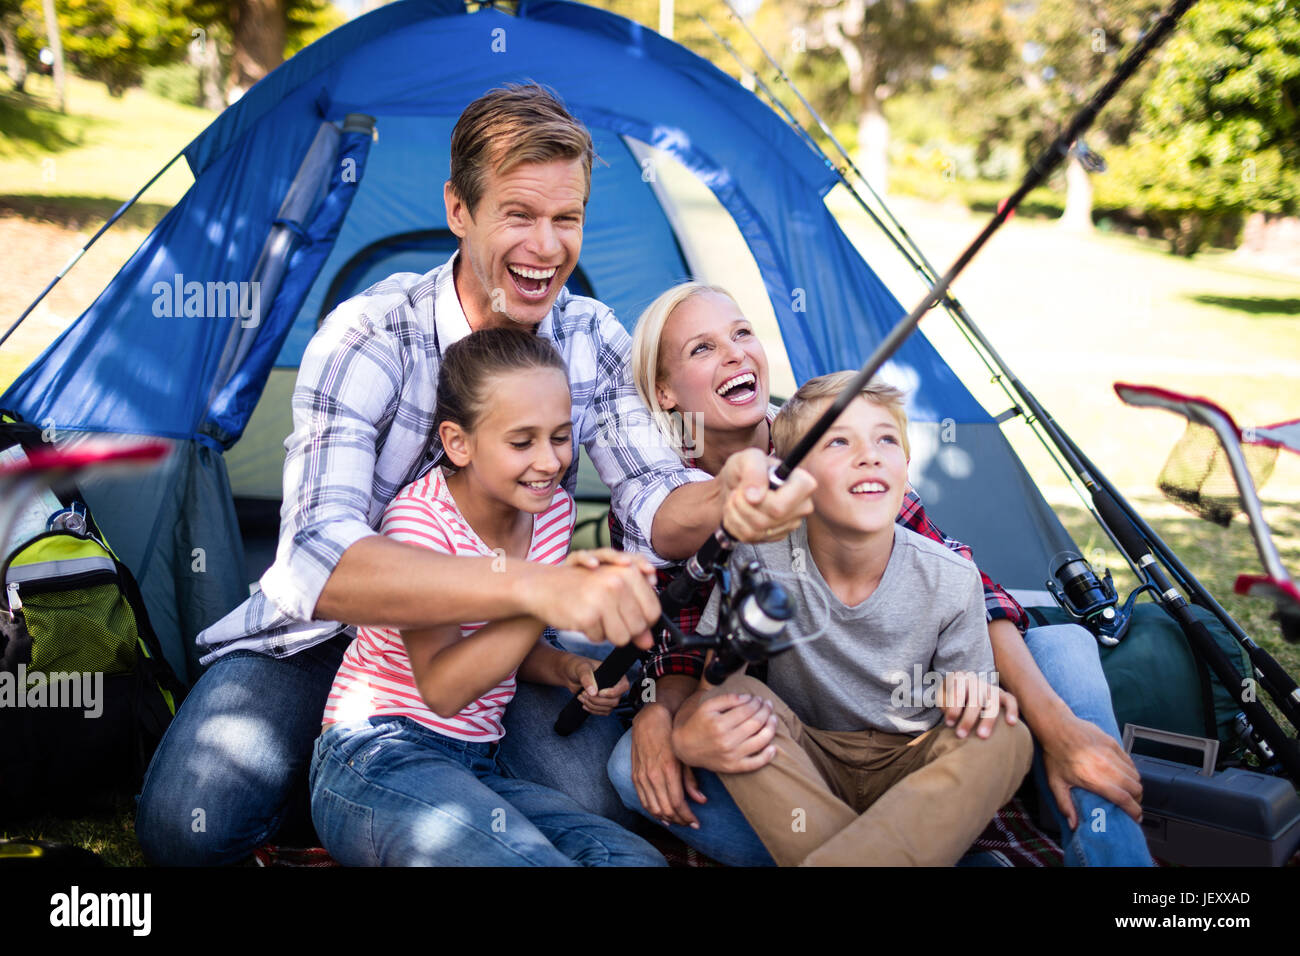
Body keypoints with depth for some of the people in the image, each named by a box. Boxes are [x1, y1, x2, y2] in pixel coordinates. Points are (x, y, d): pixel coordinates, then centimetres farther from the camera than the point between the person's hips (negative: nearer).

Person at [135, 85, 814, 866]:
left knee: (592, 800, -21)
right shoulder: (370, 339, -26)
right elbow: (325, 565, -39)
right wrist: (533, 584, -55)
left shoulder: (592, 339, -9)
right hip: (334, 630, -3)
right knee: (192, 824, -23)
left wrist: (727, 497, -41)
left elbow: (653, 506, -15)